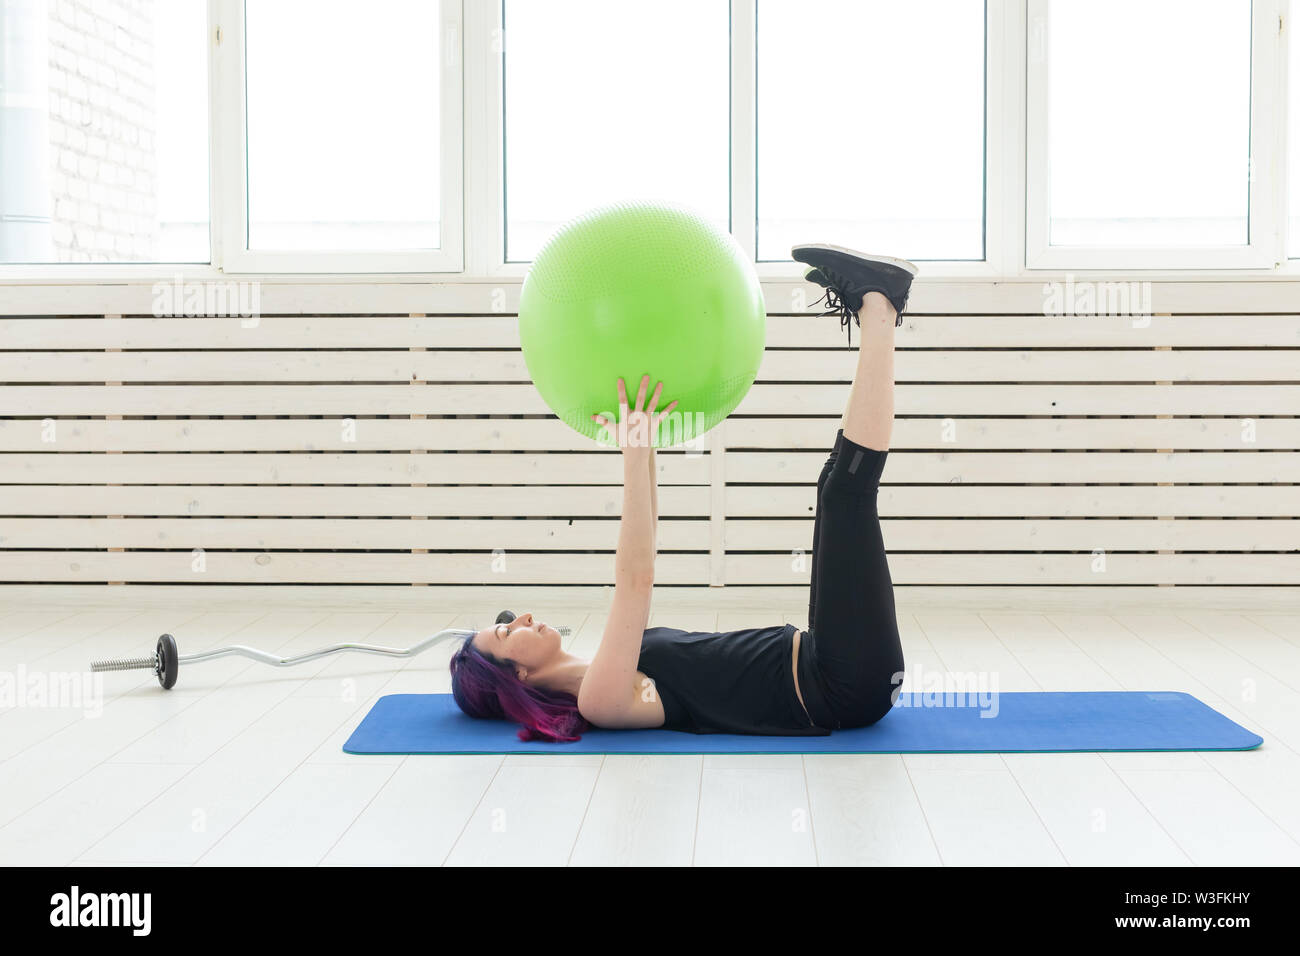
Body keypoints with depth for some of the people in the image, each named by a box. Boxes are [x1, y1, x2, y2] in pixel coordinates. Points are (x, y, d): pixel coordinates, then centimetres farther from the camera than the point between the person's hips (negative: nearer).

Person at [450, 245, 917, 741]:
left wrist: (643, 442, 13)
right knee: (848, 488, -16)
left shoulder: (586, 679, 15)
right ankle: (875, 307, -4)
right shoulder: (598, 699, -12)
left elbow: (640, 552, 18)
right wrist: (635, 453, -24)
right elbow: (635, 580, -25)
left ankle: (877, 306, 2)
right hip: (850, 689, -8)